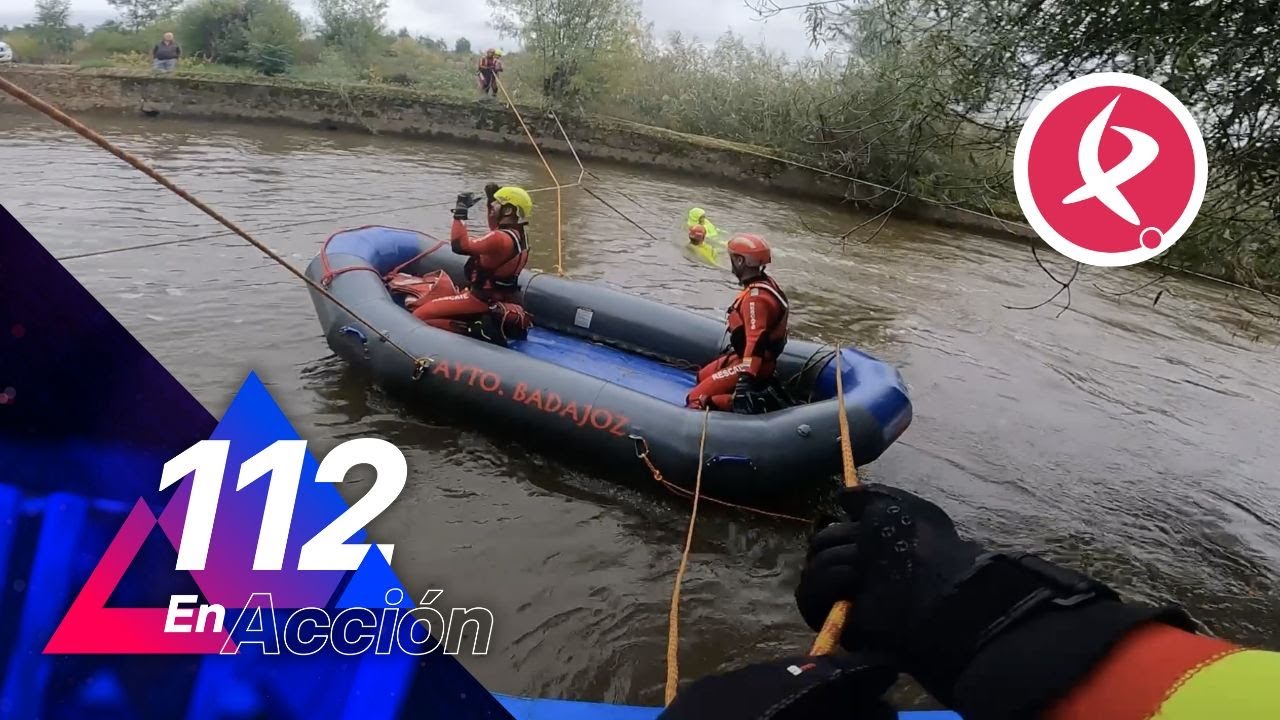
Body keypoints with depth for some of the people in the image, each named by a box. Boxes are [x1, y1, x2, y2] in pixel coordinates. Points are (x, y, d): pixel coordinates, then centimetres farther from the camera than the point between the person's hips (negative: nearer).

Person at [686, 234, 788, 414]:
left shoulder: (755, 297, -27)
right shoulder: (765, 283, 4)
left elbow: (756, 340, -36)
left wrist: (746, 379, -43)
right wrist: (735, 347, 33)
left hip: (750, 365, -10)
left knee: (697, 400, -15)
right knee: (703, 377, 26)